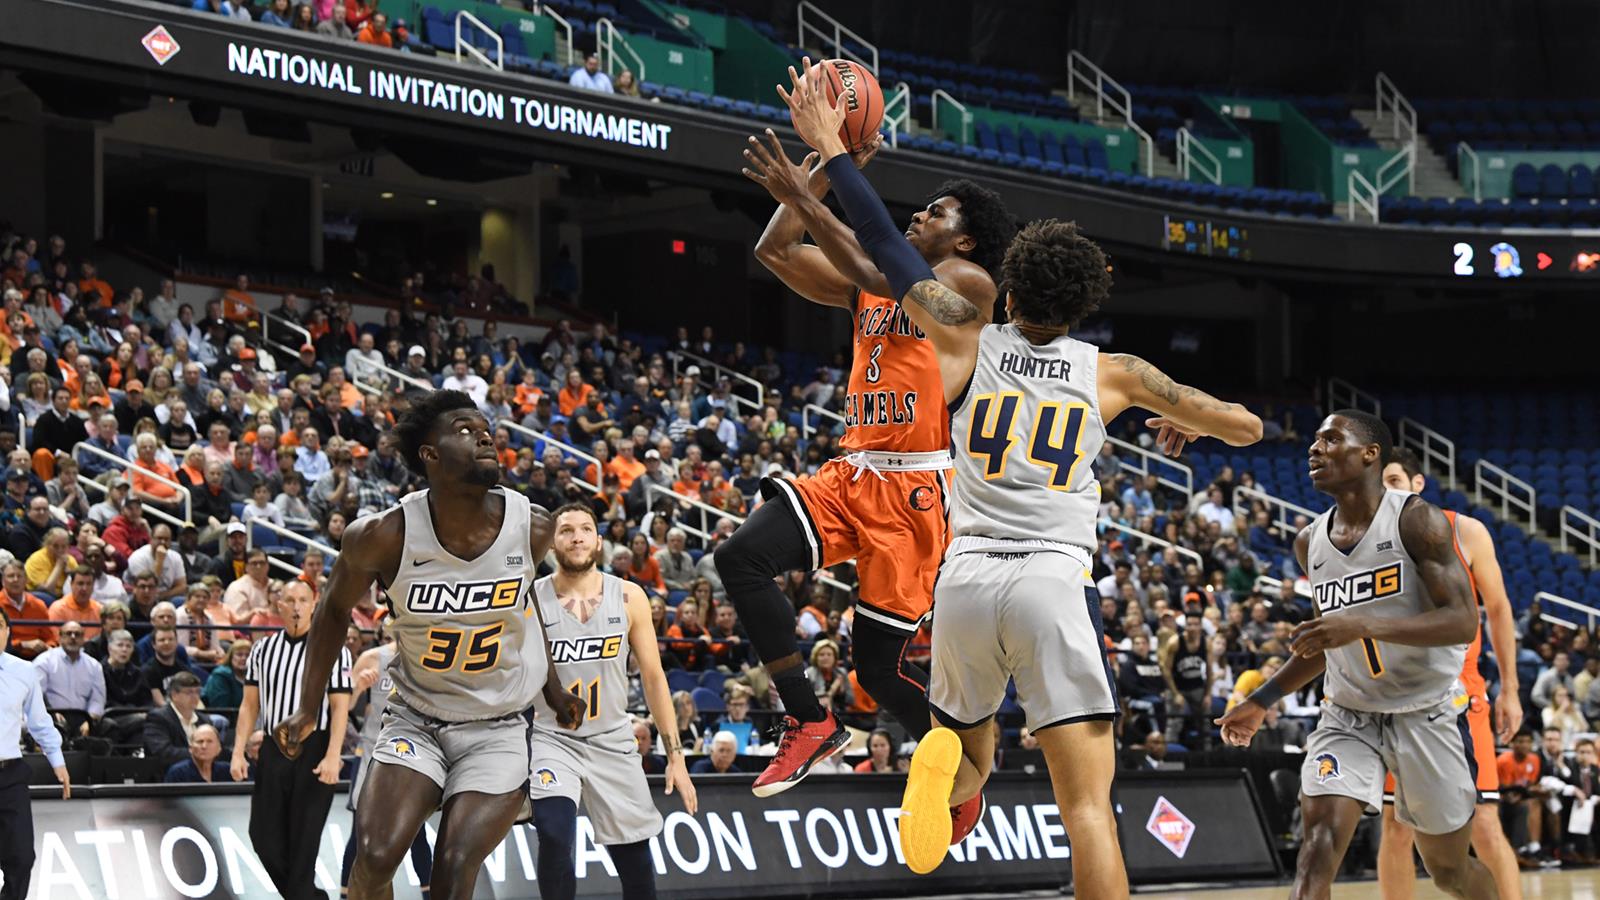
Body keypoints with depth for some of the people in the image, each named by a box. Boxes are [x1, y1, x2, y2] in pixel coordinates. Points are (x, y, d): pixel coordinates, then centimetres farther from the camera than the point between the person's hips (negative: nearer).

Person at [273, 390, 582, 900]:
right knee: (376, 858, -18)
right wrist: (308, 710, 1)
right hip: (416, 720, 0)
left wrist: (550, 686, 19)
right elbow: (335, 612, 3)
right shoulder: (385, 537, -17)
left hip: (501, 729, 0)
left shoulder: (531, 528, -12)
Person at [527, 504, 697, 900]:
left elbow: (653, 678, 4)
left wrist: (675, 755, -1)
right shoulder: (529, 600, -6)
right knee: (555, 836, -27)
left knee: (637, 864, 7)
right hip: (551, 739, -2)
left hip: (613, 743, 3)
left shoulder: (628, 598, -1)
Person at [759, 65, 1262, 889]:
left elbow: (883, 253, 16)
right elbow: (1246, 427, 17)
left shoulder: (969, 342, 11)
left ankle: (945, 763, -17)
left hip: (967, 577, 2)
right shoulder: (1111, 374, 11)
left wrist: (830, 152, 26)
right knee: (1089, 804, -6)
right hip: (1054, 581, -2)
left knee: (969, 752, 21)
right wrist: (1190, 424, 40)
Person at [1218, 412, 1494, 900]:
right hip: (1348, 717, 4)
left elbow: (1463, 622, -21)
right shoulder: (1310, 543, 7)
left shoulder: (1417, 520, -12)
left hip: (1427, 713, -4)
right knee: (1320, 832, -22)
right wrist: (1261, 702, 16)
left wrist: (1363, 626, -32)